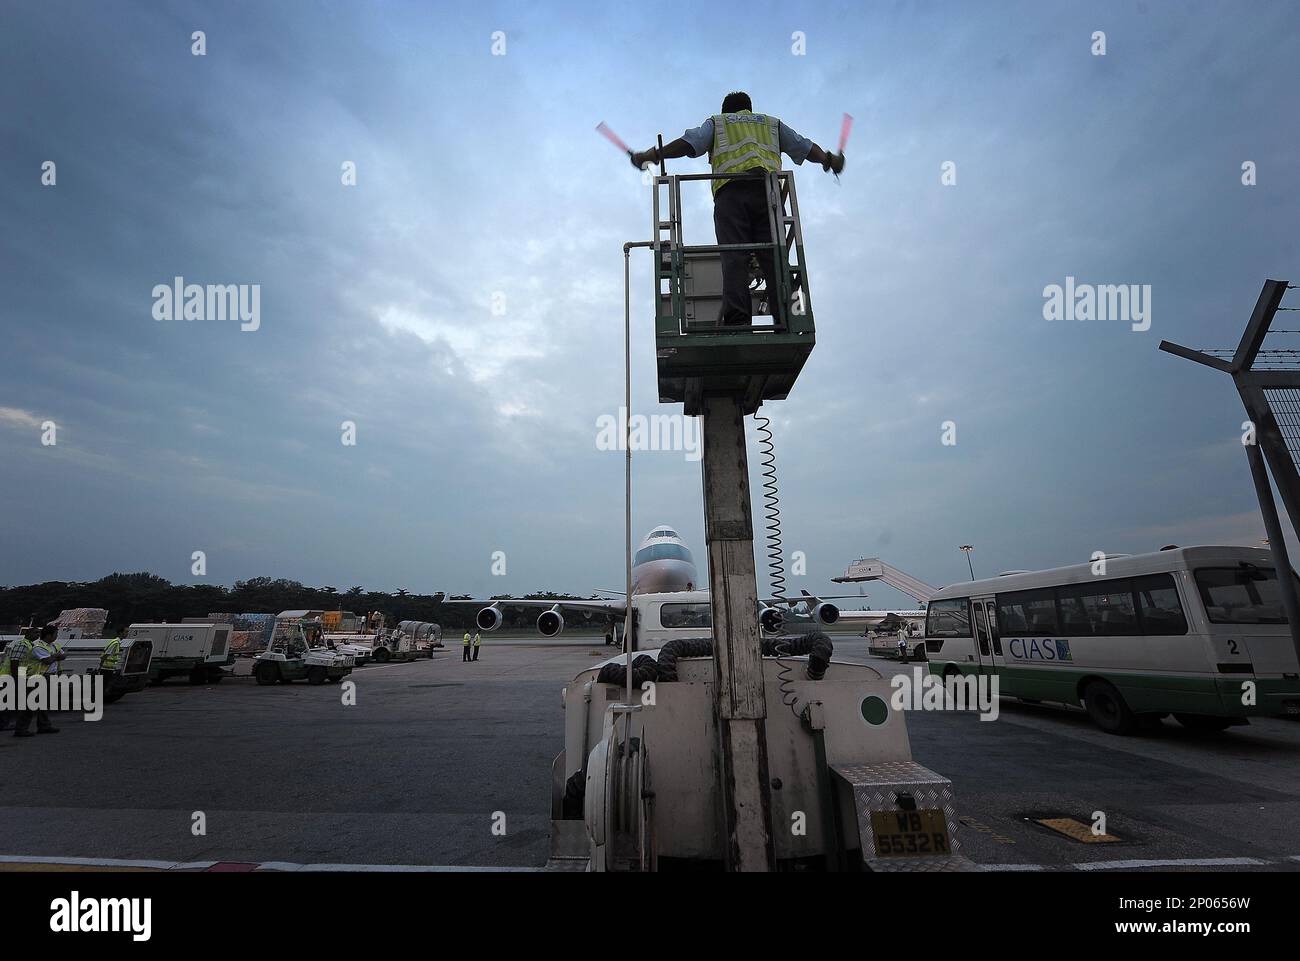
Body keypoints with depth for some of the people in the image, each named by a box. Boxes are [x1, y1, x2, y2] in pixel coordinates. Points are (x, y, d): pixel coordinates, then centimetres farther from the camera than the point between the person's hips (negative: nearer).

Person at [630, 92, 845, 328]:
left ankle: (737, 320, -31)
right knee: (773, 258, -7)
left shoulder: (716, 123, 28)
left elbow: (689, 143, 11)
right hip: (768, 191, 2)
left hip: (731, 192, -2)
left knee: (734, 258, -16)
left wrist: (653, 155, 13)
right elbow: (805, 146, 33)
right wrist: (828, 160, 46)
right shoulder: (772, 123, 35)